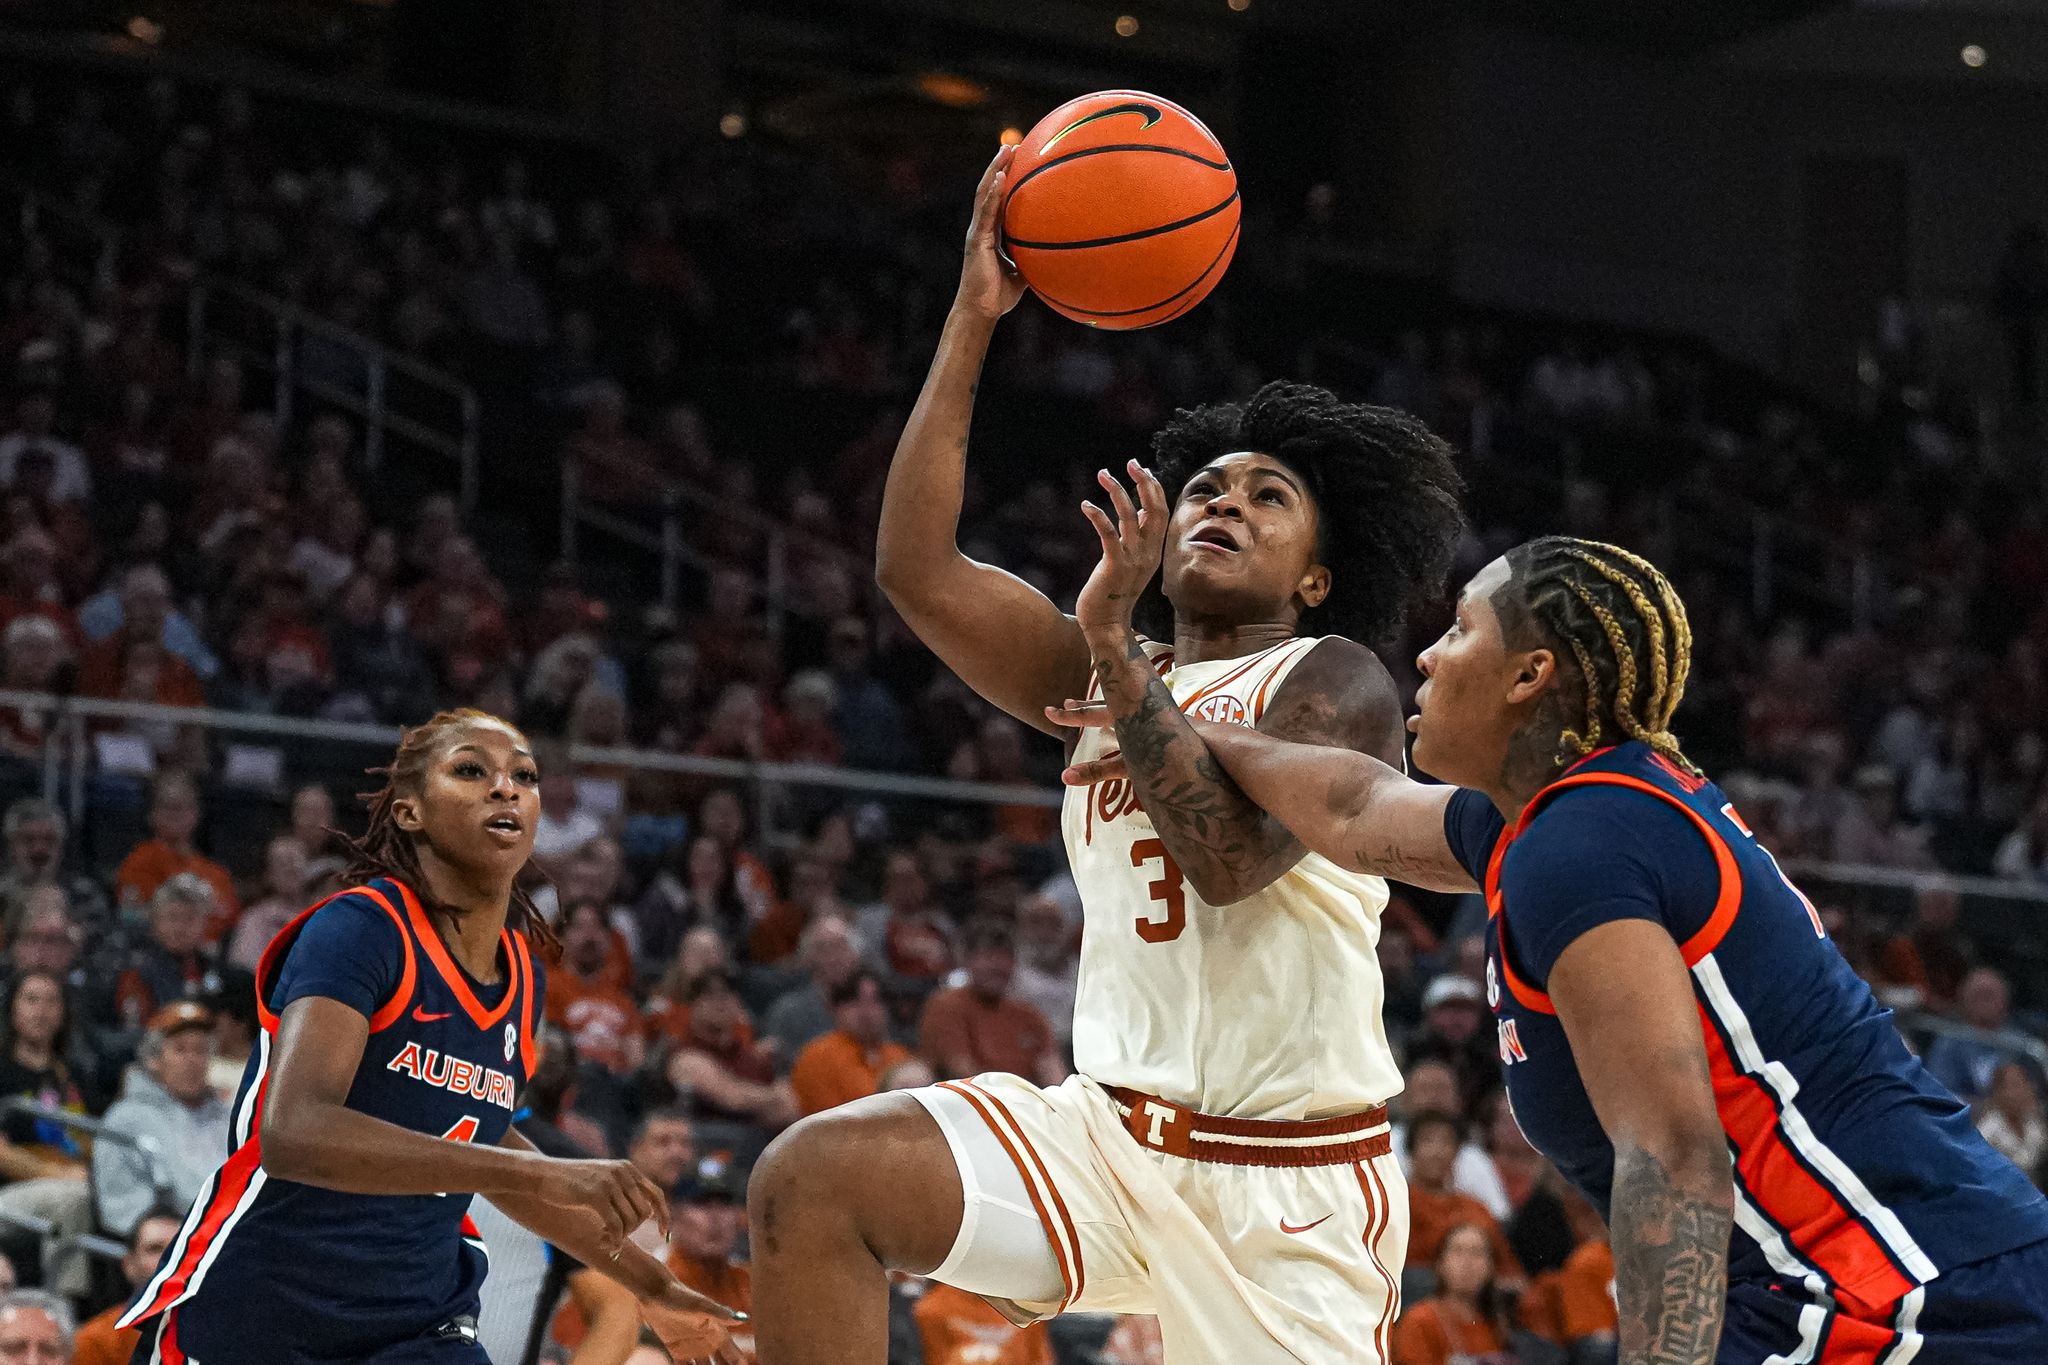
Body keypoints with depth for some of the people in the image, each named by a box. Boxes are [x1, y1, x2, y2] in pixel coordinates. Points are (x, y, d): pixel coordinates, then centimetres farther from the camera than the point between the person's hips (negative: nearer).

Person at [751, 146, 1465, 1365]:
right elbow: (916, 567, -1)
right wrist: (974, 319, -2)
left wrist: (1116, 643, -18)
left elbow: (1229, 858, -22)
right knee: (814, 1177, -18)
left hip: (1292, 1184, -4)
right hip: (1112, 1137, 5)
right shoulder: (1108, 671, 11)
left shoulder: (1335, 681, -5)